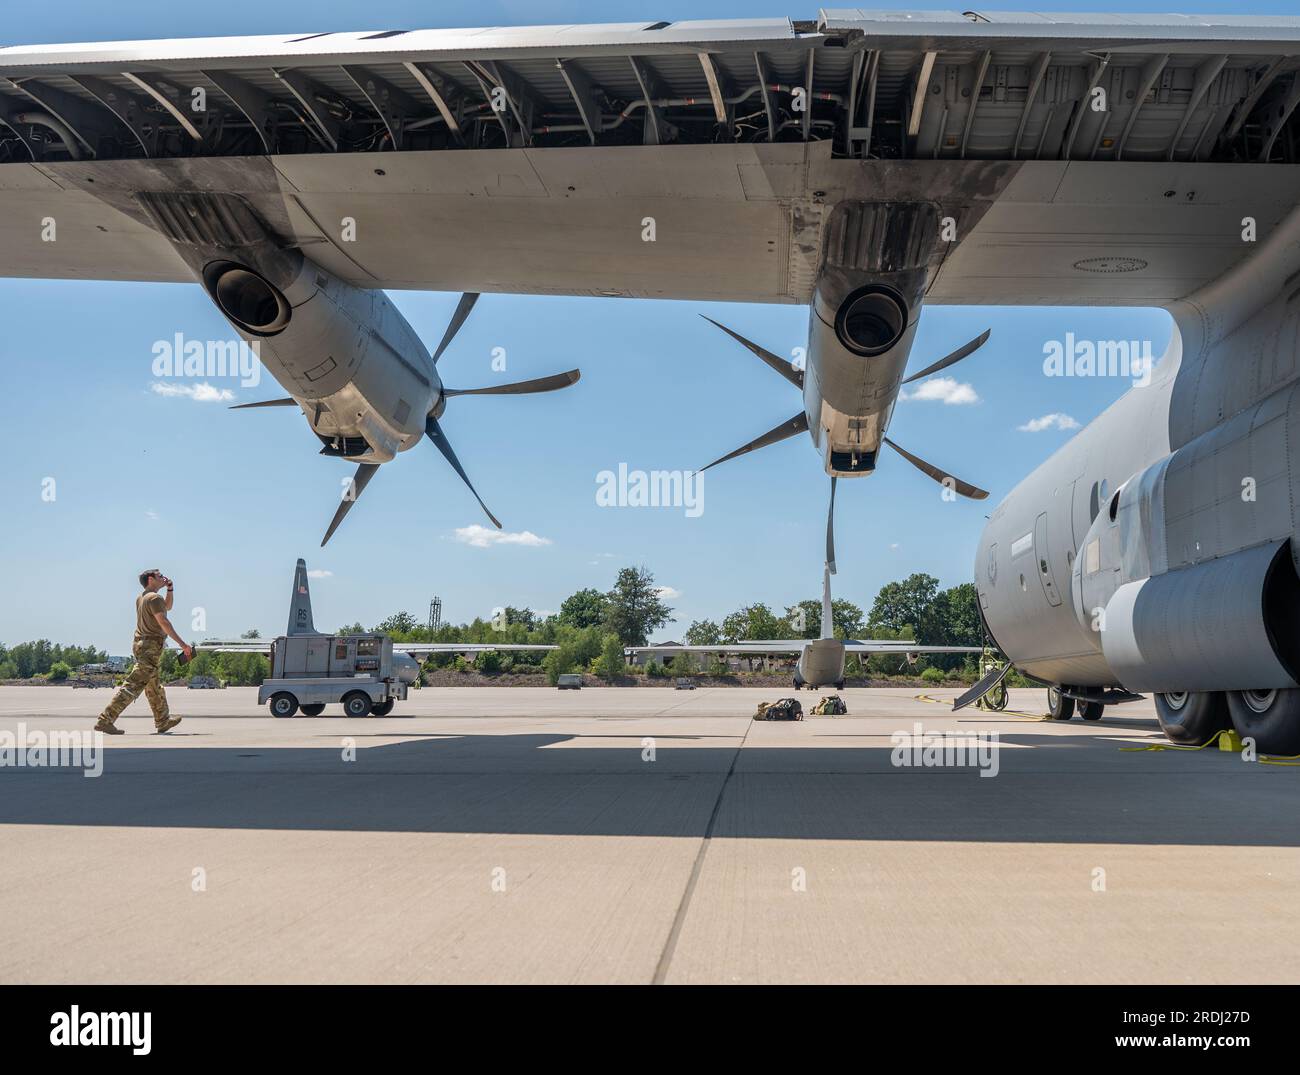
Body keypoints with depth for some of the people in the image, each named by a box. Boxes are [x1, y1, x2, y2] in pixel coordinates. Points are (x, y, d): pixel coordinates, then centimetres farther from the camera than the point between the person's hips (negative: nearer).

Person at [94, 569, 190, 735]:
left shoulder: (141, 598, 16)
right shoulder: (154, 598, -13)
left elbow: (167, 607, 30)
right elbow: (164, 622, -21)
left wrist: (170, 589, 16)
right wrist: (182, 643, -21)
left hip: (140, 645, 10)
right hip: (151, 647, -10)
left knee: (154, 687, 19)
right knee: (133, 685, -12)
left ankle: (163, 722, 31)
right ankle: (105, 720, -15)